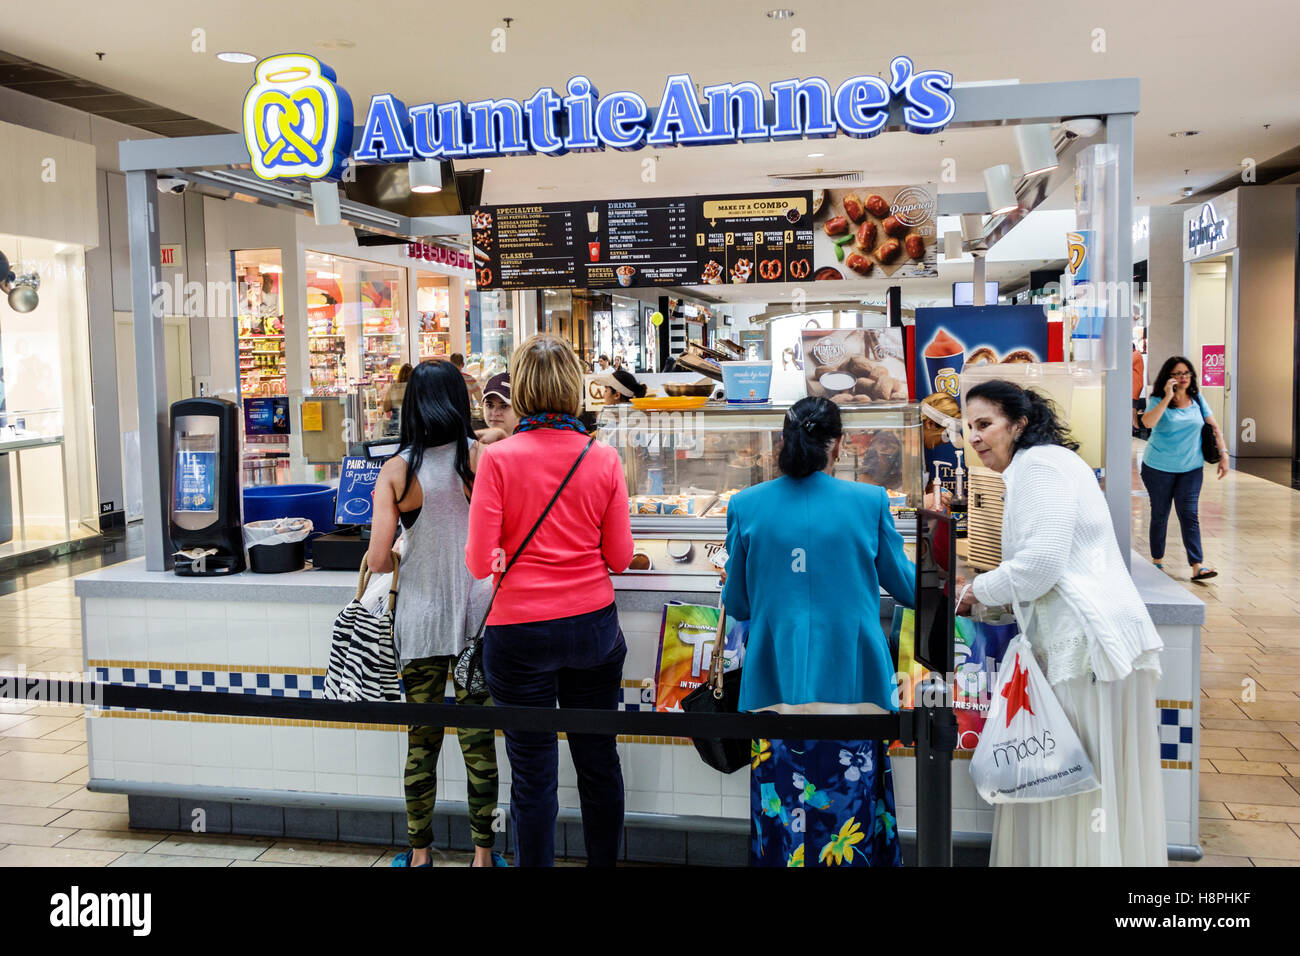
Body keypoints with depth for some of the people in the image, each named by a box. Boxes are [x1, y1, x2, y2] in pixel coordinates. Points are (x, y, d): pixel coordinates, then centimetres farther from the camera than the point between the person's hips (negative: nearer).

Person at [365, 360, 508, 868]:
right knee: (477, 739, 8)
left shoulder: (396, 470, -6)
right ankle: (483, 853, 19)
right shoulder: (484, 457, -7)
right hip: (475, 613, 0)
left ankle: (419, 853, 25)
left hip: (419, 617, 0)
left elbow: (378, 559, -10)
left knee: (421, 739, 12)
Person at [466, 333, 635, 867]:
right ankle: (603, 862, 31)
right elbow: (619, 558, 1)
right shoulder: (603, 458, -3)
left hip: (521, 629, -3)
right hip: (593, 624, 3)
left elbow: (480, 562, -11)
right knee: (599, 759, 17)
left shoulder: (498, 459, -11)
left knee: (533, 772, 7)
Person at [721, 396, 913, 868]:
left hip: (776, 685, 1)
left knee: (781, 819, 9)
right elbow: (907, 589, 8)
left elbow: (736, 605, 7)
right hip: (851, 684, -1)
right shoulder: (870, 501, -5)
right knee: (852, 807, 11)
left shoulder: (745, 506, -2)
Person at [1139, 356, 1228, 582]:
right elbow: (1148, 422, -28)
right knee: (1160, 514, 8)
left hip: (1191, 468, 2)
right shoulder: (1158, 400, -8)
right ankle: (1157, 560, 23)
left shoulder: (1197, 399, 5)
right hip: (1159, 468, -2)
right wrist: (1167, 397, -28)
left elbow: (1214, 427, 10)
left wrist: (1223, 454, 3)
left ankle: (1198, 565, -7)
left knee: (1189, 514, -4)